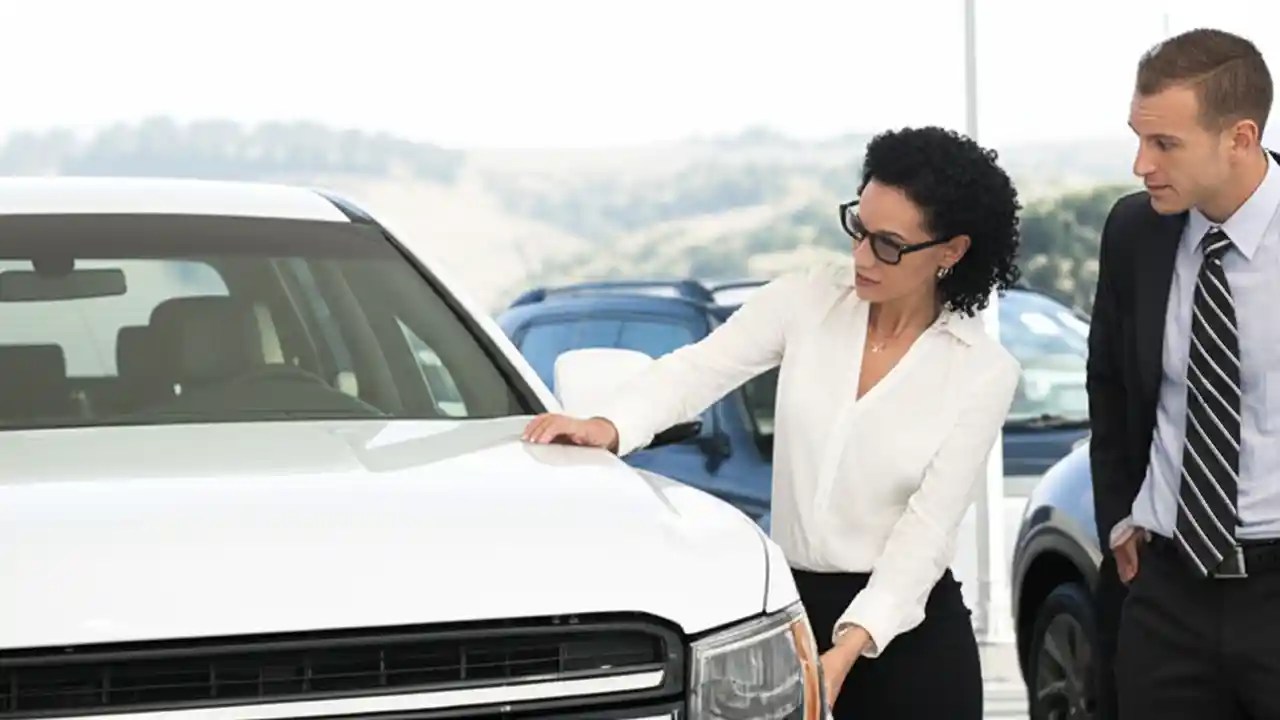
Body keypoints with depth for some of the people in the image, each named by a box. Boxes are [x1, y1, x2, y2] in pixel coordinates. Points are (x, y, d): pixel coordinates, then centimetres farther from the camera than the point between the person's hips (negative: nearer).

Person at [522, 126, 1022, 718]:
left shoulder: (984, 373, -7)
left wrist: (846, 649, -23)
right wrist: (608, 426, -31)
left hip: (911, 634, -2)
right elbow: (698, 368, -10)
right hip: (793, 610, 2)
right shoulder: (805, 301, 0)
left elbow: (927, 530, -12)